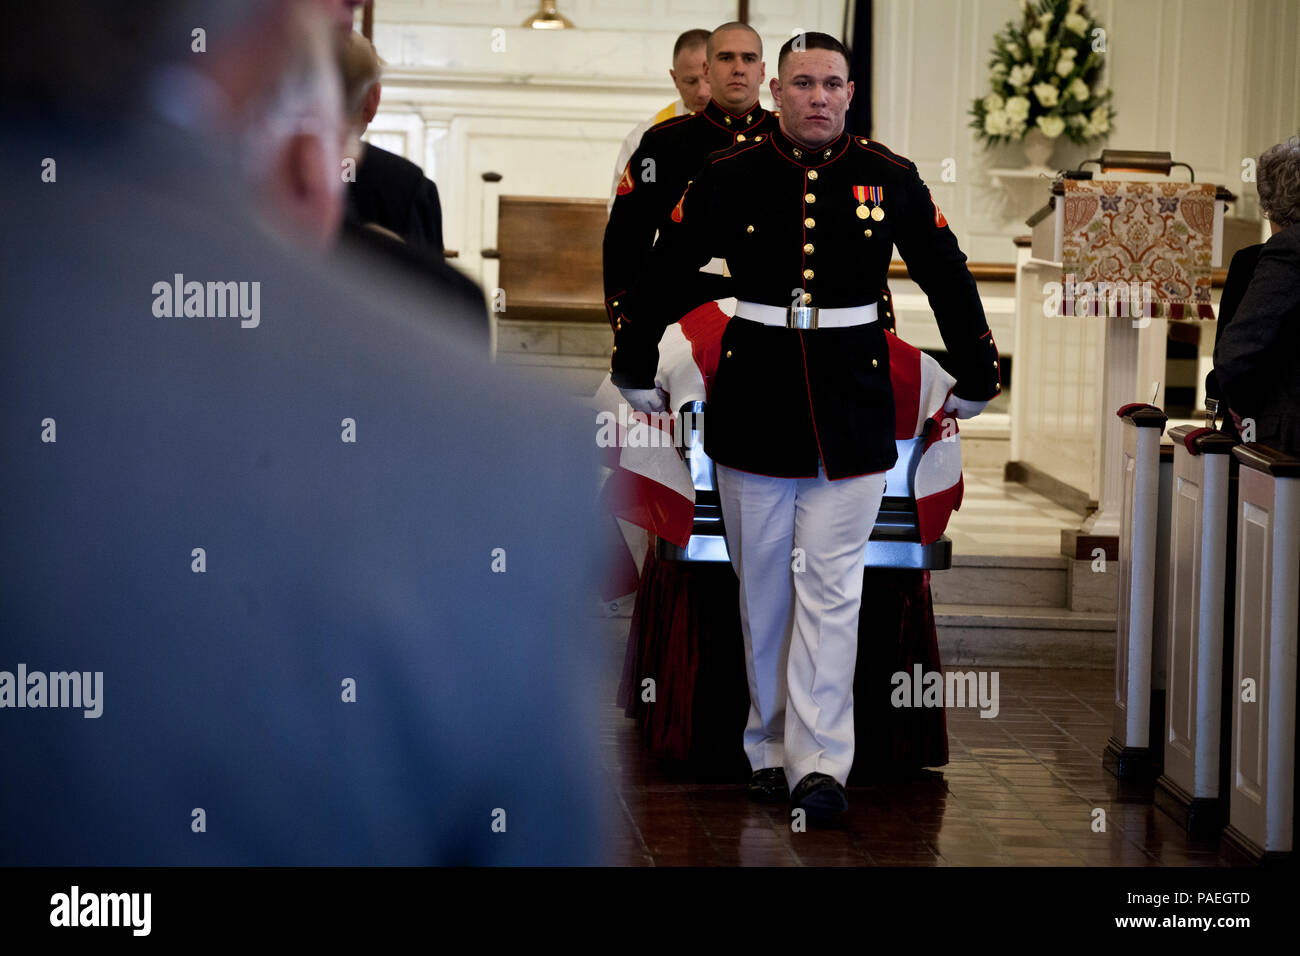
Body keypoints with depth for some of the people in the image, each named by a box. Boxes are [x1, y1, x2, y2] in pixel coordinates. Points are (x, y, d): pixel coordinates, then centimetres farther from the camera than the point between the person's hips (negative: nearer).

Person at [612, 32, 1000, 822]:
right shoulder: (730, 177, -1)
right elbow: (663, 274, 9)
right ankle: (771, 750, 19)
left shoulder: (891, 179, 1)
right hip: (753, 406, 1)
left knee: (831, 588, -5)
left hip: (853, 408, -1)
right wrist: (636, 371, 15)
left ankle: (819, 763, -6)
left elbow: (949, 278, 11)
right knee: (763, 587, 8)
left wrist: (976, 378, 17)